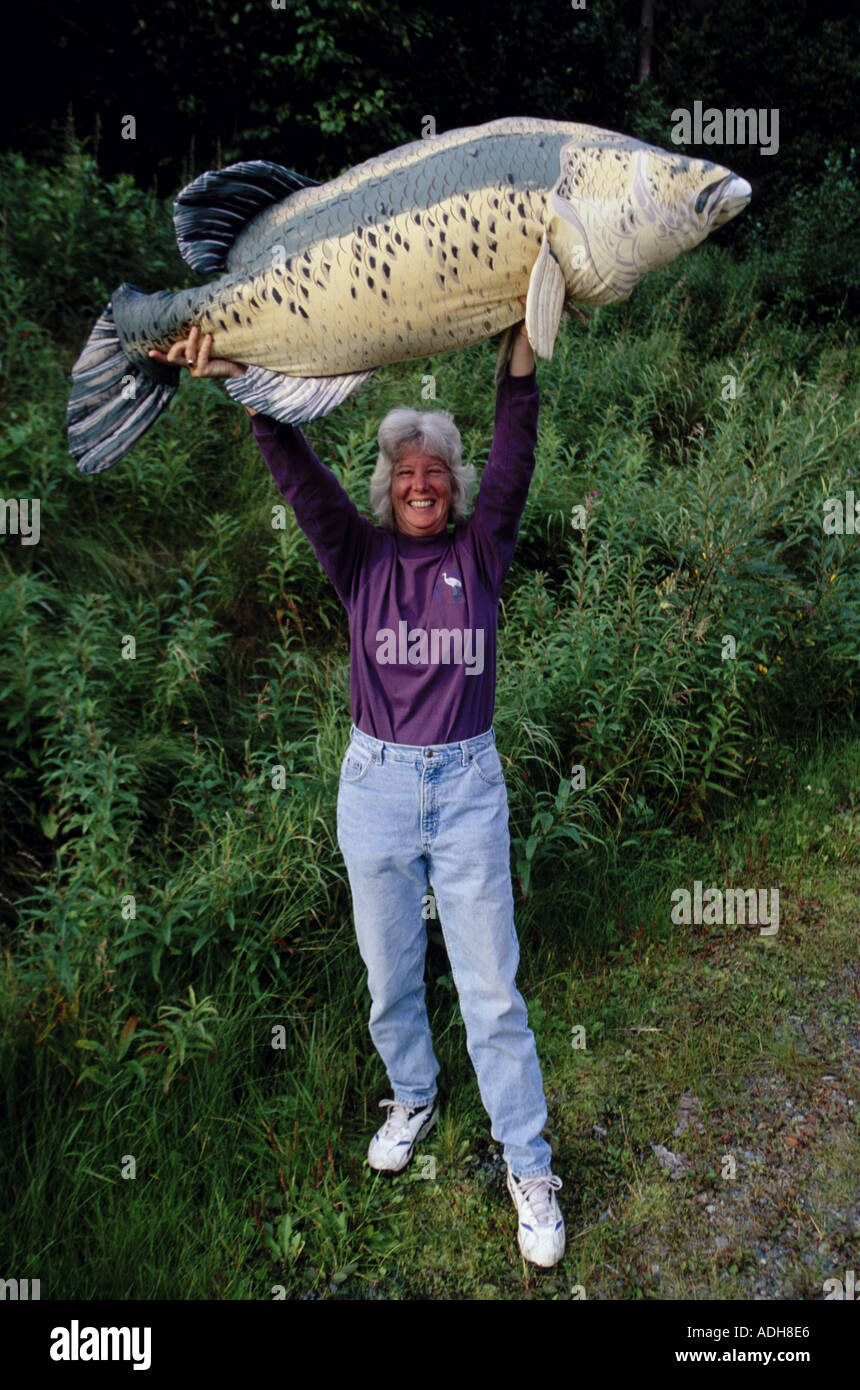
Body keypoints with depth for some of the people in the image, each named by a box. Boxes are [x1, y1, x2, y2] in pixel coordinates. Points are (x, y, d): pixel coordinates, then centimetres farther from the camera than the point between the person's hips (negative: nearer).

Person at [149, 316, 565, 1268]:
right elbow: (299, 473, -9)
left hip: (468, 781, -1)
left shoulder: (480, 556, 1)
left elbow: (513, 457, -10)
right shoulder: (361, 560, 2)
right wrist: (245, 384, -20)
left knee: (491, 985, 4)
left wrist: (523, 344, -19)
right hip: (376, 782, 1)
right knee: (389, 975, 16)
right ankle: (413, 1095, 44)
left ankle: (528, 1166, 21)